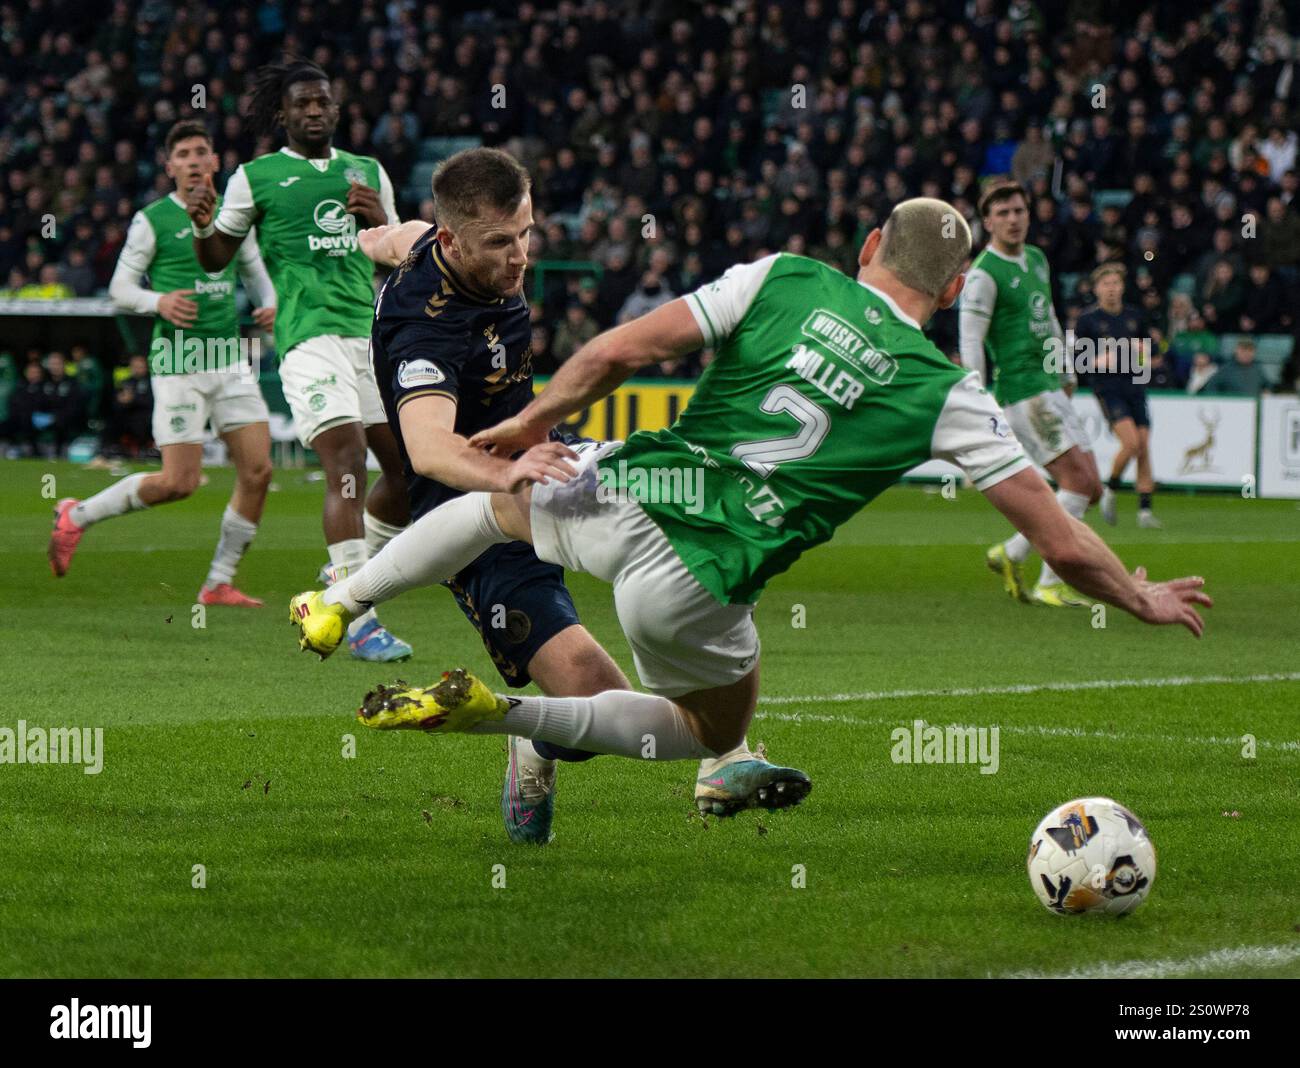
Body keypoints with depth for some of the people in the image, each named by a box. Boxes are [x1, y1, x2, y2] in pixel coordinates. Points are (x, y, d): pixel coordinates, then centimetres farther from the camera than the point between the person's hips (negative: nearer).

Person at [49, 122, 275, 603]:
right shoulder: (152, 220, -3)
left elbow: (255, 272, 23)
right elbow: (119, 287, -1)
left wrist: (269, 306, 1)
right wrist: (159, 302, -20)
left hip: (231, 358, 5)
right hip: (178, 361, -5)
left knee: (257, 470, -5)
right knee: (178, 482, -10)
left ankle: (219, 583, 7)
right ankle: (77, 516, 11)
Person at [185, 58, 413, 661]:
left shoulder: (368, 173, 18)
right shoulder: (256, 178, 6)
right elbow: (217, 258, 12)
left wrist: (380, 221, 0)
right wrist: (202, 226, -10)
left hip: (372, 333, 6)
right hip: (308, 336, -6)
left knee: (409, 465, 4)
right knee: (347, 462, -19)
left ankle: (342, 581, 26)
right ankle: (359, 623, -21)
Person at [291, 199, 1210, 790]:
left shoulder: (786, 279, 4)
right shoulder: (947, 395, 1)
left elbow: (620, 351, 1)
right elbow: (1062, 543, 3)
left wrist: (532, 423, 16)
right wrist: (1144, 599, 21)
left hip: (627, 490, 3)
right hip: (696, 583, -3)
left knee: (502, 500, 37)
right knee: (714, 736, 27)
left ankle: (341, 606, 30)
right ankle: (505, 712, 6)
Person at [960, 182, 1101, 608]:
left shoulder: (1037, 260, 16)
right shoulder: (984, 274, -11)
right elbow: (970, 342, -15)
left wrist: (1066, 373, 28)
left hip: (1052, 391, 9)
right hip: (1022, 392, -9)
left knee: (1090, 491, 5)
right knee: (1079, 482, -16)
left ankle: (1010, 555, 14)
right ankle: (1049, 585, -8)